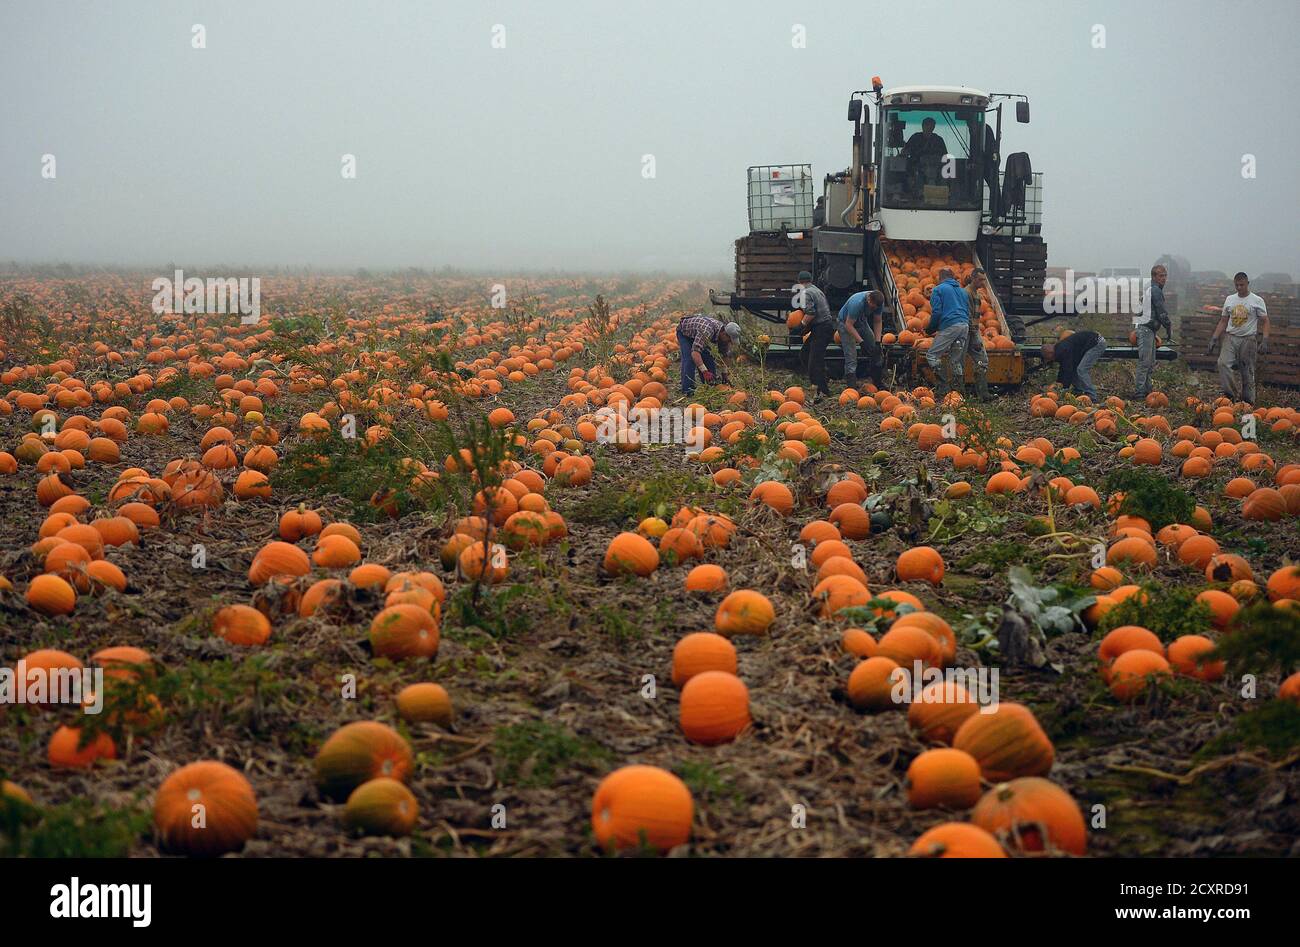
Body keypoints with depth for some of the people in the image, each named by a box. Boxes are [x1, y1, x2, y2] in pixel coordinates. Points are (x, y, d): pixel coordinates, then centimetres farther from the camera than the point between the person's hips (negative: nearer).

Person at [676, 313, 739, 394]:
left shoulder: (724, 334, -19)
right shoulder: (706, 331, -45)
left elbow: (723, 355, -4)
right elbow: (695, 352, -52)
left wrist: (724, 374, -5)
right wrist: (705, 372, -56)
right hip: (684, 332, -7)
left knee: (708, 359, -2)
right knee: (690, 360, -23)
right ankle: (688, 392, -22)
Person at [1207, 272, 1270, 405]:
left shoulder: (1257, 301, 0)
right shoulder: (1229, 300, 12)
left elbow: (1265, 322, 0)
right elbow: (1223, 321, 17)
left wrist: (1264, 341, -14)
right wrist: (1214, 339, 10)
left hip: (1248, 339, -3)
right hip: (1230, 337, 3)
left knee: (1248, 372, 0)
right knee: (1223, 363, -21)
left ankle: (1248, 401, 9)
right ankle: (1233, 394, -18)